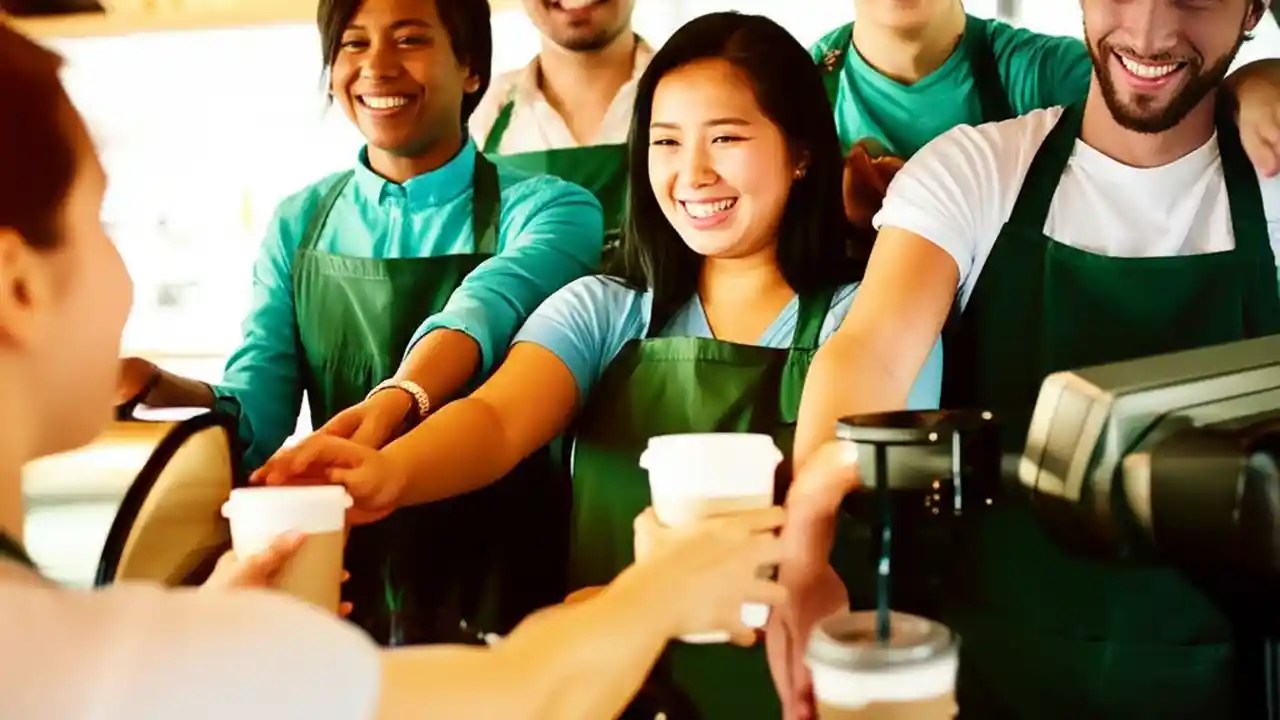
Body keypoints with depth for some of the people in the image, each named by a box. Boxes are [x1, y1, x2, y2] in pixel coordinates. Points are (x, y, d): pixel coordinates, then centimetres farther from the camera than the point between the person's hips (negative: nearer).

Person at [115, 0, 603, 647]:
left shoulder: (545, 210, -2)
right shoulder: (300, 224, 9)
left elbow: (482, 312, -23)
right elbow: (253, 422, 3)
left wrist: (393, 403, -43)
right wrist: (149, 384, -17)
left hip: (491, 573, -3)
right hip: (343, 576, 3)